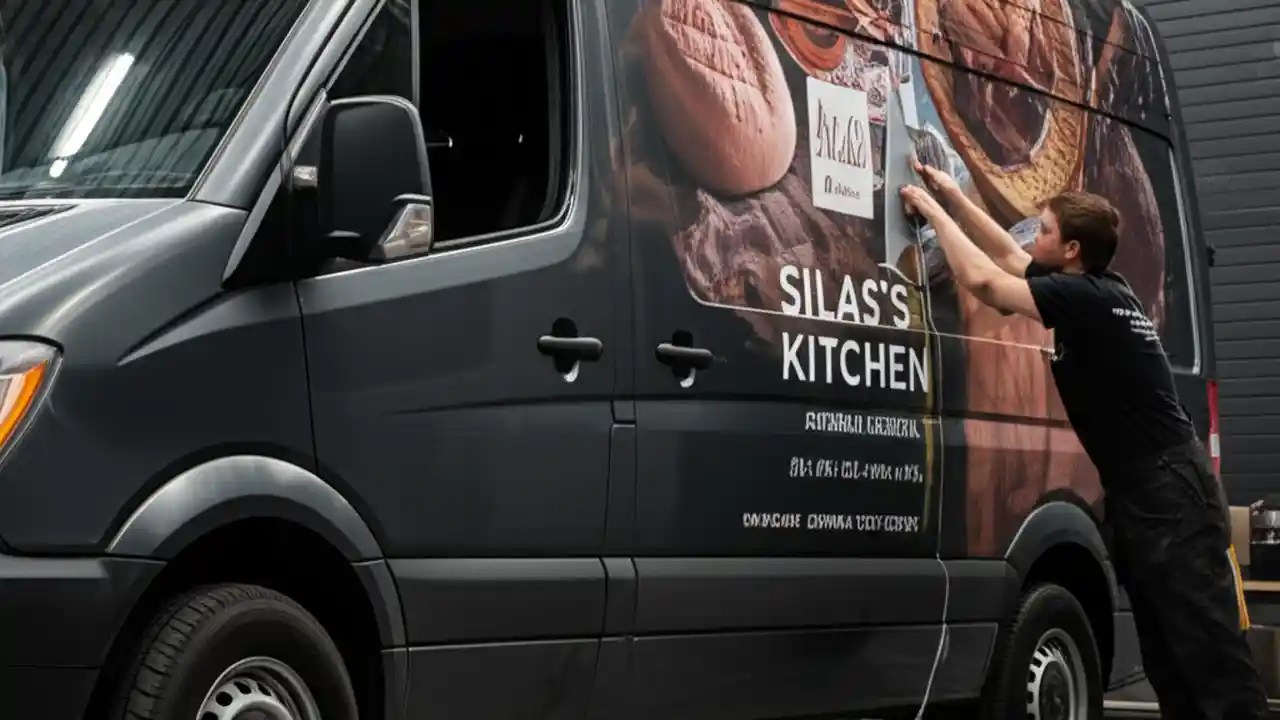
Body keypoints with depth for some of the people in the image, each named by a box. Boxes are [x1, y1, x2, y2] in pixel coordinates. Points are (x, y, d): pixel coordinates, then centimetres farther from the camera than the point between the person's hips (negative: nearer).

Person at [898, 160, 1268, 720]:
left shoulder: (1088, 298, -16)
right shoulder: (1096, 290, 11)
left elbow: (983, 280, -18)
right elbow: (1011, 260, 24)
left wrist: (932, 210, -5)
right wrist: (952, 196, 23)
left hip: (1170, 496, -10)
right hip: (1144, 495, 10)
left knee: (1209, 648, -12)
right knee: (1168, 657, 11)